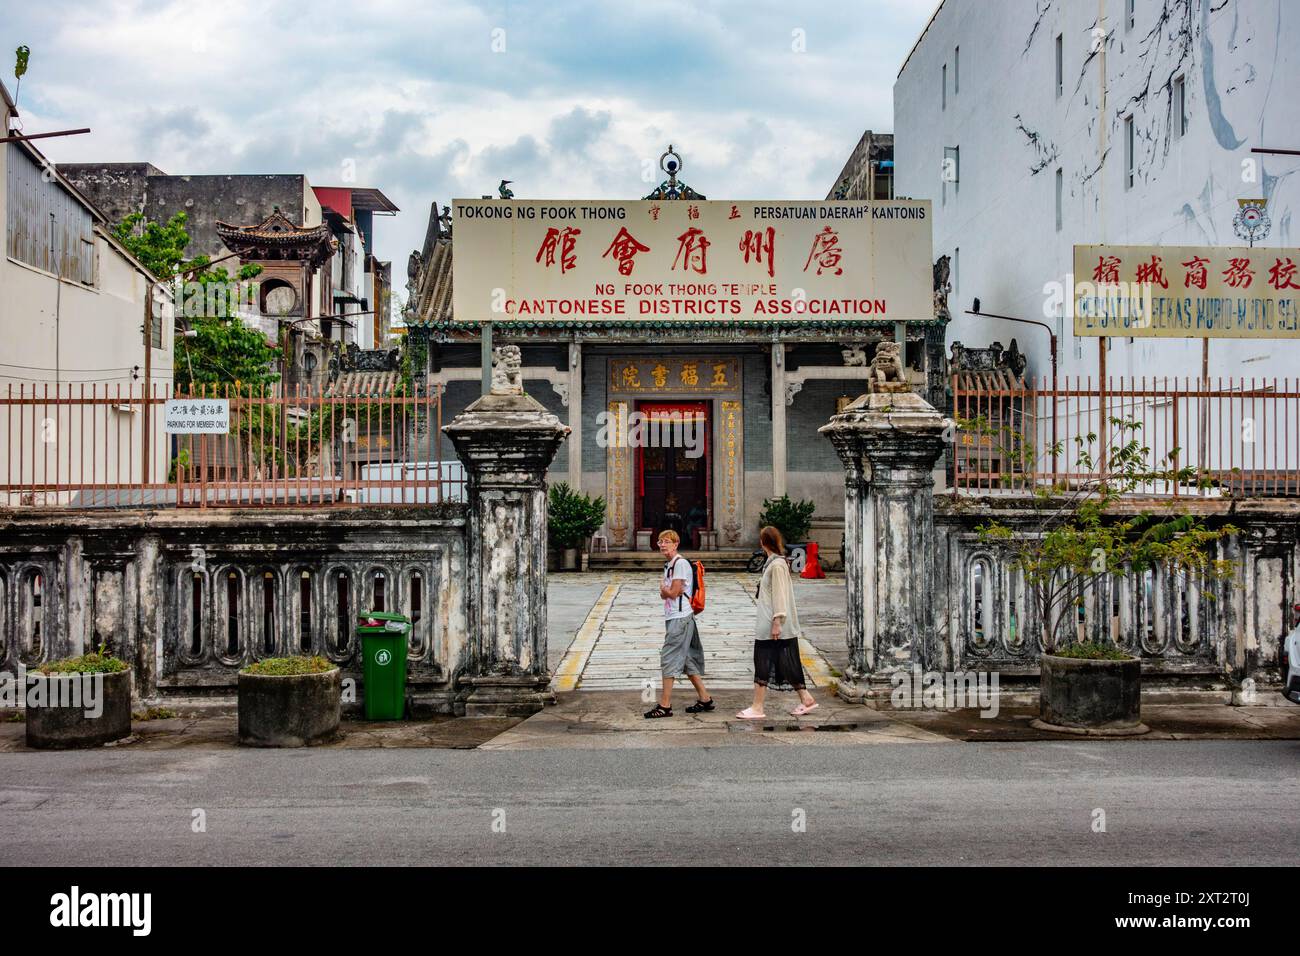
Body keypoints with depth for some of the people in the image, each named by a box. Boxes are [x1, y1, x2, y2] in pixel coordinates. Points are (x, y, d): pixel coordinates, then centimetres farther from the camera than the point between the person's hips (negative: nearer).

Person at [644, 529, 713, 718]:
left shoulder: (681, 563, -13)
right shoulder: (669, 565, 17)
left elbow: (672, 593, -16)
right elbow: (663, 594, 14)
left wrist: (663, 587, 2)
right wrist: (666, 591, -8)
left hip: (680, 618, -10)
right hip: (673, 618, 10)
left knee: (669, 659, -9)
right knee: (687, 659, 13)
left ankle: (665, 705, -8)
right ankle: (705, 699, 21)